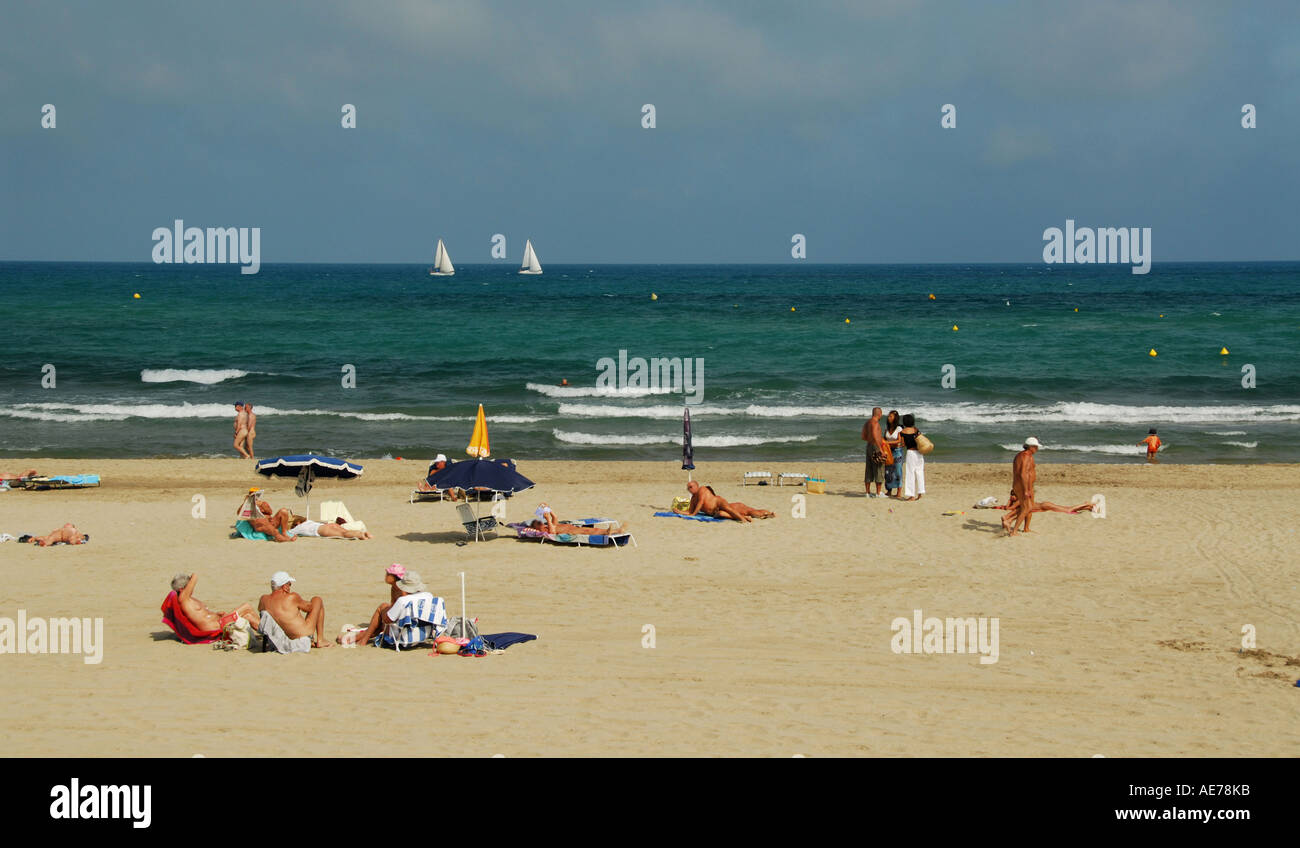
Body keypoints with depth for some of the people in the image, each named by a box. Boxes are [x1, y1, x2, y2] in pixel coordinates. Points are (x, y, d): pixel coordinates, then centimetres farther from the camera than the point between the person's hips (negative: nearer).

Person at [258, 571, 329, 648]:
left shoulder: (264, 599, -4)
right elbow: (310, 607, 1)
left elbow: (260, 609, 22)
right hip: (304, 635, -6)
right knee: (317, 601, 12)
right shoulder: (292, 597, -18)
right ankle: (320, 640, 12)